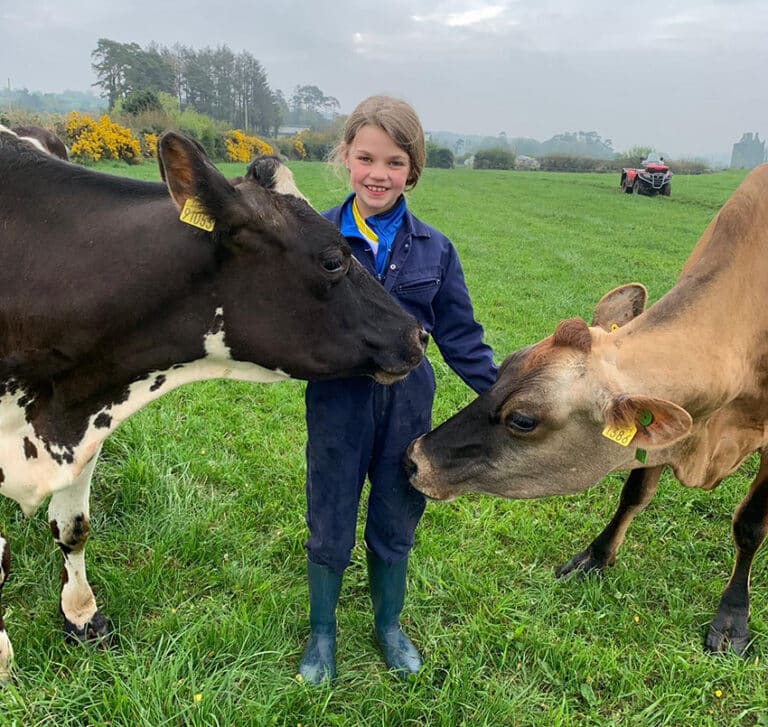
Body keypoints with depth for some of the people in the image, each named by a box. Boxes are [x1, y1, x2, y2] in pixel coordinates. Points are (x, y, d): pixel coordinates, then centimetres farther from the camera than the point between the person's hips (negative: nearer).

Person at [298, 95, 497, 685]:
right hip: (337, 401, -1)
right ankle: (322, 632, 39)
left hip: (407, 403, 2)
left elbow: (460, 336, 4)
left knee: (395, 525, 18)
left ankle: (389, 625, 43)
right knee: (330, 527, 13)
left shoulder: (433, 249, -1)